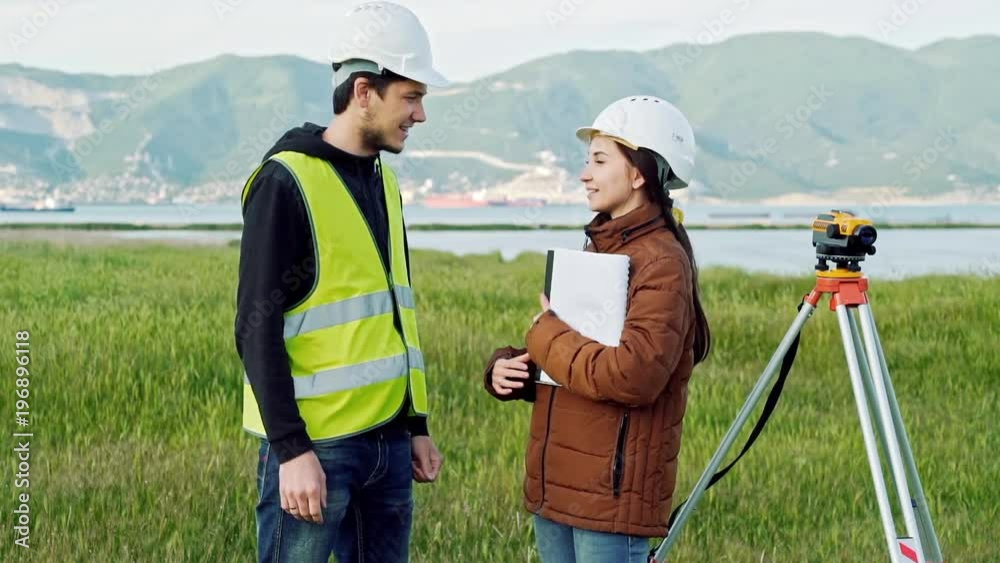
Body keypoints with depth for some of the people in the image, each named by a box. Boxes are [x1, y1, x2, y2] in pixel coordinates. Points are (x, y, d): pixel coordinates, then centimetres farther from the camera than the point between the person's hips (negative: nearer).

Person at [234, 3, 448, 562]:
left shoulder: (385, 181, 13)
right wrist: (292, 449, -19)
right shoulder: (288, 181, -11)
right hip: (315, 446, -7)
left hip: (387, 441, 8)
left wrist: (416, 425, 17)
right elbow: (258, 329, -14)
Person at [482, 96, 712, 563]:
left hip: (613, 495, -9)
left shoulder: (661, 263, -13)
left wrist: (546, 334, -13)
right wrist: (507, 368, 0)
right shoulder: (595, 251, 14)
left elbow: (633, 376, -25)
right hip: (554, 487, 9)